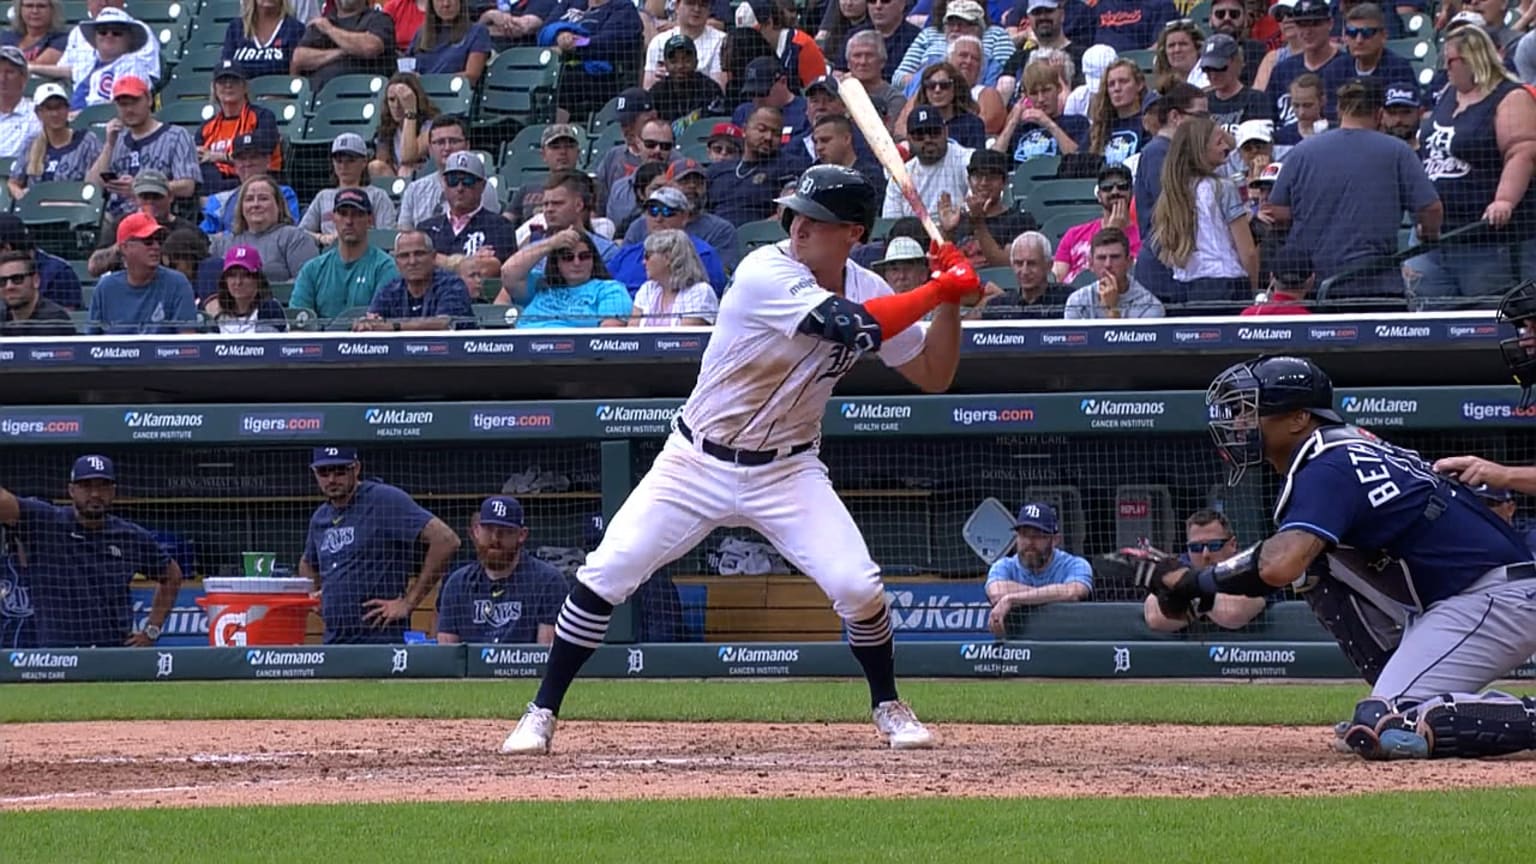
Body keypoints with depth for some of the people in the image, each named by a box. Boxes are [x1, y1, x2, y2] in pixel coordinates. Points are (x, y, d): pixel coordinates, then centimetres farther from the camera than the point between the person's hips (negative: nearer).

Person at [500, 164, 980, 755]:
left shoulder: (867, 291, -3)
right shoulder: (765, 274, -22)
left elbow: (933, 376, 3)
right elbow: (854, 327, -34)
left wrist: (950, 302, -11)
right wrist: (939, 292, -25)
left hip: (787, 471, 3)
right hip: (698, 463, -3)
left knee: (858, 587, -14)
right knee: (604, 576, -13)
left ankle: (889, 708, 13)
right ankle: (542, 714, 1)